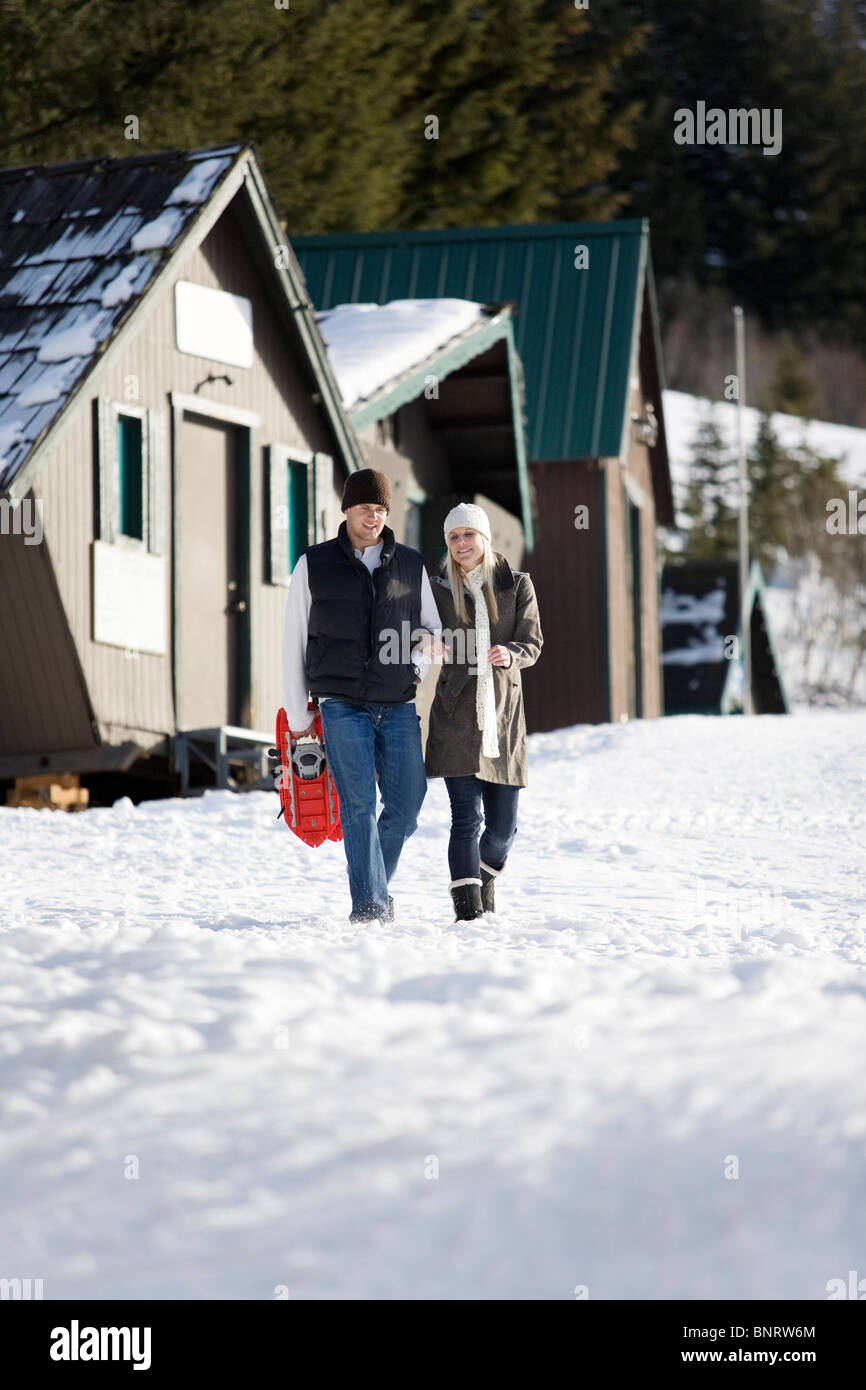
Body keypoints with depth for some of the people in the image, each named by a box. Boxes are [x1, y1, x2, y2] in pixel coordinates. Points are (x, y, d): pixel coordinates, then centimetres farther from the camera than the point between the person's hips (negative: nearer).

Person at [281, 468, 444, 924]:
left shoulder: (411, 565, 10)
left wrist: (427, 646, -7)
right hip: (342, 706, -3)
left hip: (399, 705, 3)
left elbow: (433, 629, 18)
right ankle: (368, 902, -11)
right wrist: (298, 718, 6)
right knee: (358, 803, -12)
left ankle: (375, 883, 20)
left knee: (407, 800, -2)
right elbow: (294, 644, 8)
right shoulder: (314, 566, 5)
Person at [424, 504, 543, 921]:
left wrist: (510, 654, -21)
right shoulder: (439, 590, 7)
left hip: (503, 712, 1)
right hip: (457, 714, -1)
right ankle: (469, 909, -13)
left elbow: (532, 643, 1)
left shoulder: (517, 586, 6)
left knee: (503, 824, 5)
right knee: (466, 817, -12)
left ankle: (486, 877, 35)